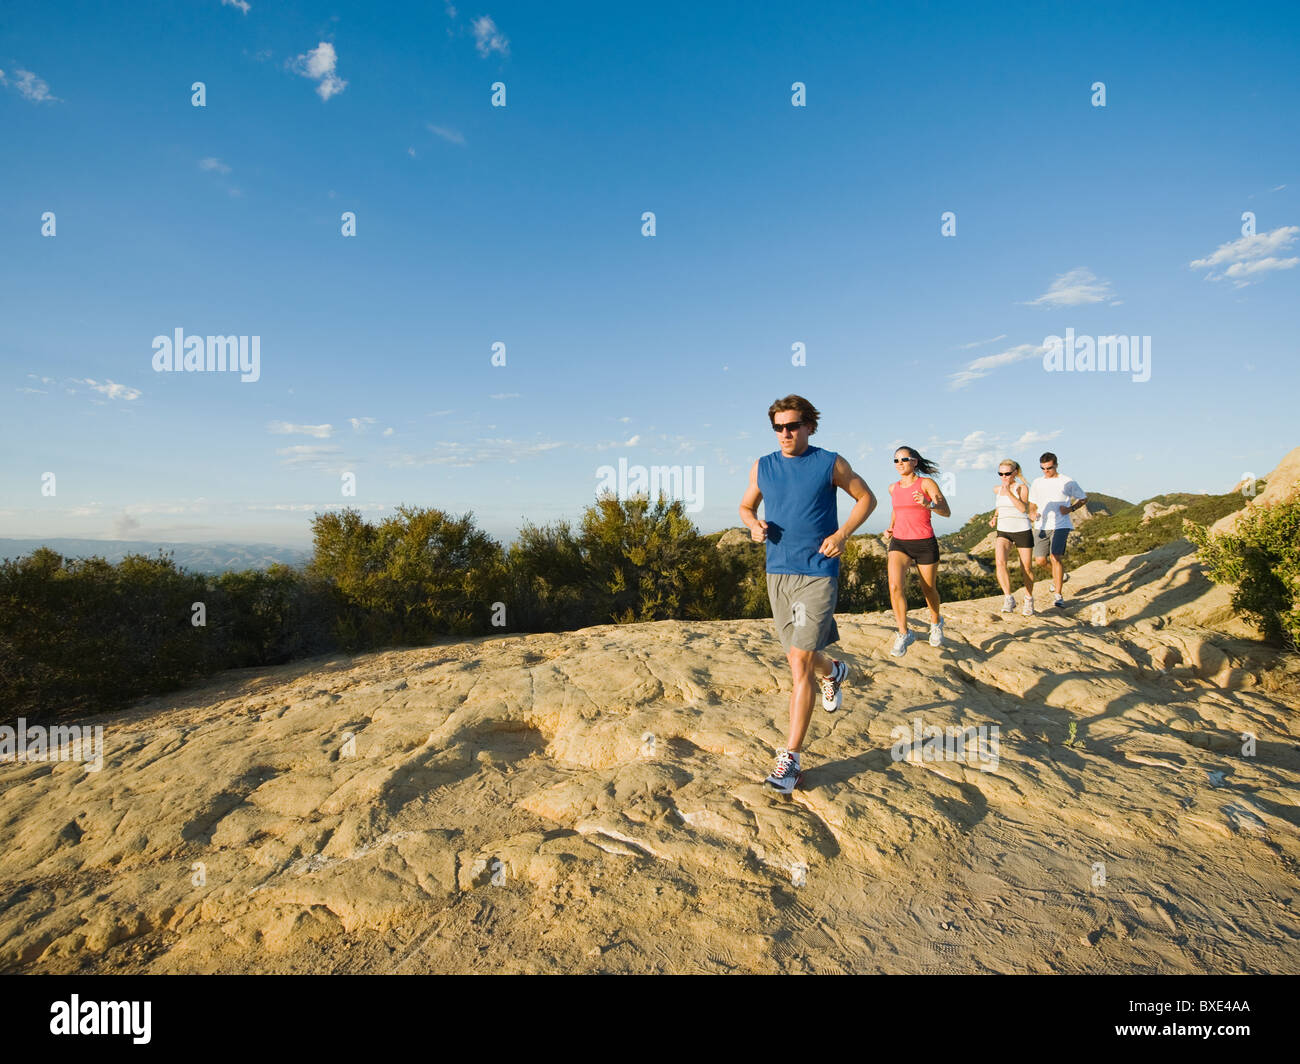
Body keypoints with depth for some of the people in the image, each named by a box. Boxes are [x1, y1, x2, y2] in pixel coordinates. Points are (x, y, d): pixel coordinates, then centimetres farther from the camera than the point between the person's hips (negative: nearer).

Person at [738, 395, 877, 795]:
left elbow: (866, 498, 9)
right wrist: (755, 525, -5)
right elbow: (746, 506, 19)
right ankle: (832, 672, 53)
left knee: (800, 663, -13)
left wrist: (842, 534, -7)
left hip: (818, 573, -4)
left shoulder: (831, 463, -2)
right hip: (777, 572, 4)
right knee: (801, 659, 16)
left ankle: (790, 757, -5)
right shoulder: (762, 467, 7)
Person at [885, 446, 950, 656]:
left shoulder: (926, 483, -7)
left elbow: (947, 512, -14)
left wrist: (928, 504, -33)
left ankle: (936, 622, 43)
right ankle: (904, 634, -9)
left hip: (925, 544, -3)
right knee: (894, 586, -19)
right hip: (899, 543, 3)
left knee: (928, 589, 12)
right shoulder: (893, 488, 8)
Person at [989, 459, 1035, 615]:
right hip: (1003, 532, 3)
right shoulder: (997, 490, 9)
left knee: (1026, 569, 6)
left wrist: (1009, 492, -24)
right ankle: (1009, 599, -25)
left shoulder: (1022, 487, -5)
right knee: (1000, 562, -25)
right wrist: (994, 517, 10)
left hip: (1023, 531, -3)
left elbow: (1023, 508, -20)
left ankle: (1029, 599, 30)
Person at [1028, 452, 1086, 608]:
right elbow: (1032, 503, 21)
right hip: (1042, 526, 4)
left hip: (1060, 526, -4)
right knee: (1040, 560, 0)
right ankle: (1059, 575, 34)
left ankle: (1058, 595, -10)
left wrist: (1070, 509, -6)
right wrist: (1032, 513, -1)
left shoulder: (1067, 482, 1)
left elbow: (1083, 498, 12)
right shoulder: (1037, 482, 12)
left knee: (1055, 557, -16)